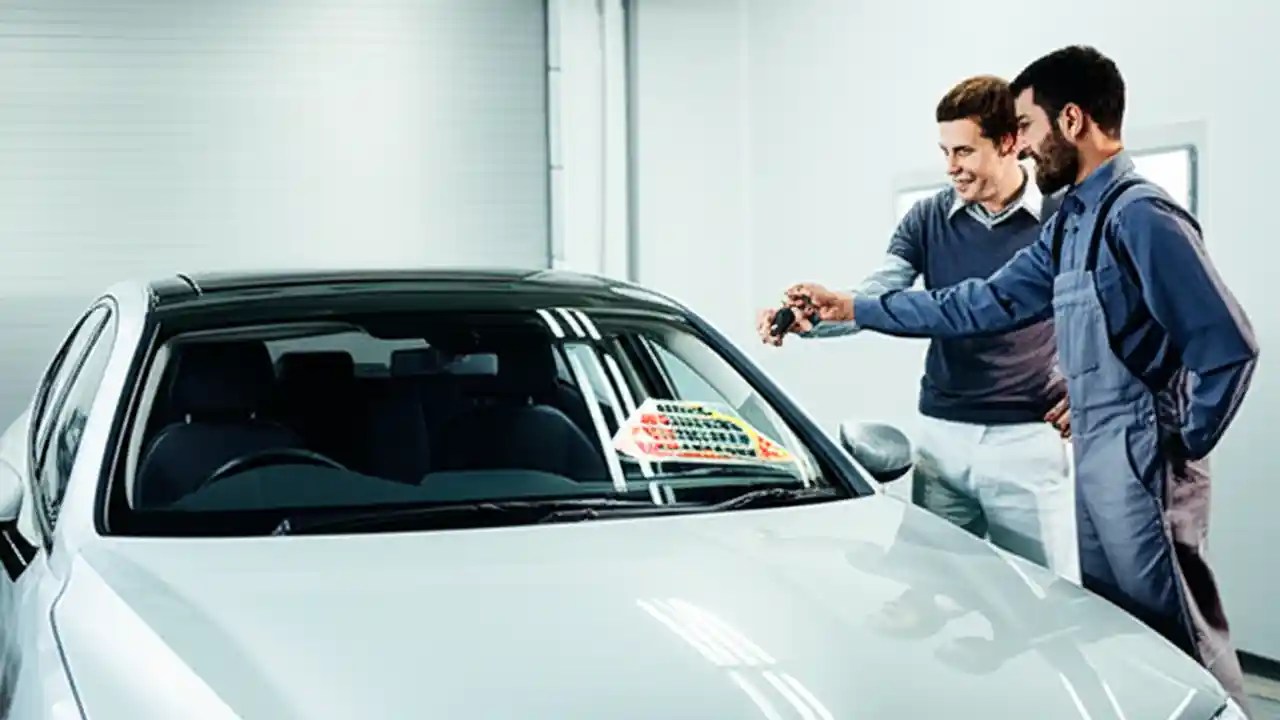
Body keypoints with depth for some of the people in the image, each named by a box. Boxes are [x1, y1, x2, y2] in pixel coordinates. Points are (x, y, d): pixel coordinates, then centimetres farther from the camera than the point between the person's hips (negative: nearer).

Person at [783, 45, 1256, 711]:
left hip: (1143, 463, -9)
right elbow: (986, 303, 18)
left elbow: (1228, 344, -18)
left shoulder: (1140, 215, -15)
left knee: (1178, 639, -5)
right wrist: (853, 308, 18)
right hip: (1098, 460, 9)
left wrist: (1183, 446, -9)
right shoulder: (1071, 222, 14)